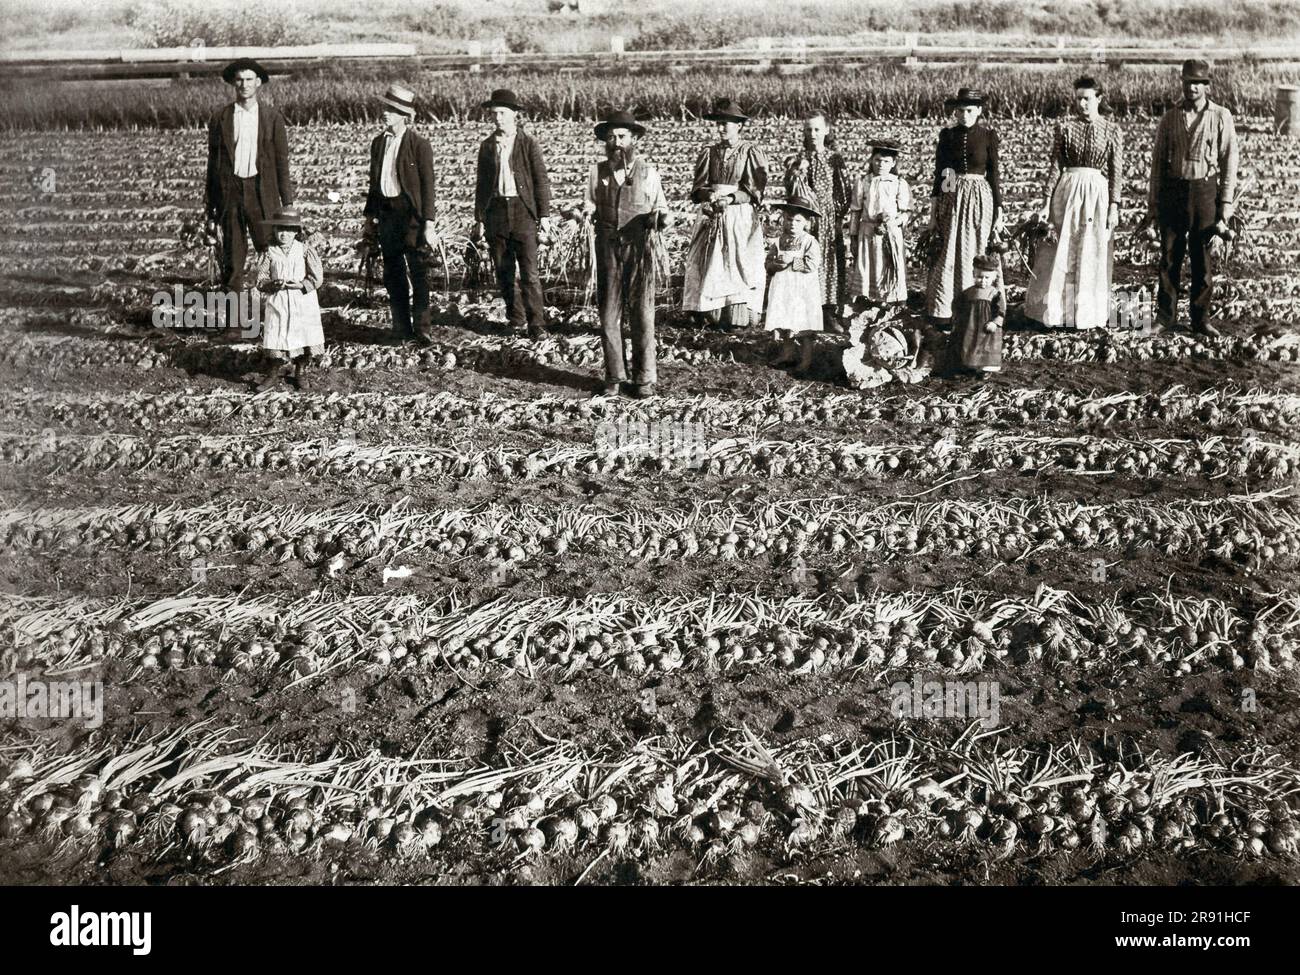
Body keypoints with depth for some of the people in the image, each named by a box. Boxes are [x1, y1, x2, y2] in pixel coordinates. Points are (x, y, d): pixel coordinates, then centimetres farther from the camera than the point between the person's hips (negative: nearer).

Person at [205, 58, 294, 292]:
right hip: (229, 192, 1)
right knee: (232, 258, 2)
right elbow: (213, 166, 11)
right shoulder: (220, 120, 9)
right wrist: (211, 211, 9)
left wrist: (287, 204, 0)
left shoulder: (273, 118, 7)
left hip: (262, 193, -1)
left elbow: (282, 162, 6)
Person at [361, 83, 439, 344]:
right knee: (393, 274, 8)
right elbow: (374, 183, 18)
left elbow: (427, 185, -7)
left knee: (418, 273, -4)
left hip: (411, 213, -6)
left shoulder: (419, 145, -5)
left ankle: (421, 329, 0)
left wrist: (428, 223, -11)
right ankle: (402, 329, 15)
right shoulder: (378, 143, 12)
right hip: (386, 213, 6)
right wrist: (369, 217, 15)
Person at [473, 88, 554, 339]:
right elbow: (481, 184, 14)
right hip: (495, 212, 4)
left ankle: (537, 324, -7)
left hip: (523, 210, -4)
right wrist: (479, 219, 10)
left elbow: (541, 180, 0)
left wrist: (544, 214, -6)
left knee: (529, 272, -9)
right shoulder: (487, 146, 10)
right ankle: (516, 318, 21)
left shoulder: (529, 144, 1)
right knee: (503, 272, 8)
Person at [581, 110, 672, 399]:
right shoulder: (597, 172, 7)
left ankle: (644, 379, 6)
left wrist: (660, 218, -15)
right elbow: (592, 207, 15)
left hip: (640, 249, -2)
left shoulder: (648, 173, 2)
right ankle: (614, 377, 14)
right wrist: (588, 210, -8)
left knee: (642, 316, -3)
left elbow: (662, 208, 8)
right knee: (609, 315, 3)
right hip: (607, 249, 2)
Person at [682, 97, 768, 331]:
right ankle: (711, 315, -1)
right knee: (710, 266, -3)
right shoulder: (708, 152, 11)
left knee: (737, 265, -7)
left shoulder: (751, 153, 0)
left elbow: (755, 190, -5)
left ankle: (737, 318, -7)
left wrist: (730, 198, -19)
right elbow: (698, 187, 8)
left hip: (740, 217, -4)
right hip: (712, 216, 4)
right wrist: (709, 194, -15)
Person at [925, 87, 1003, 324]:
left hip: (980, 198, -1)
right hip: (951, 198, 1)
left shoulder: (988, 136, 0)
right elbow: (939, 173, 7)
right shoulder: (947, 135, 4)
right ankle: (943, 311, 4)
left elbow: (994, 174, 3)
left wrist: (999, 210, 0)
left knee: (978, 254, 3)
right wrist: (933, 211, 4)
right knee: (948, 256, -2)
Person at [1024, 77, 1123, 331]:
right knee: (1061, 255, 3)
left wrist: (1114, 207, -5)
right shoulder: (1064, 128, 3)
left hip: (1098, 193, 0)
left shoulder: (1112, 130, 2)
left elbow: (1117, 172, 1)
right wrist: (1046, 203, -2)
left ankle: (1089, 313, 17)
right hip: (1067, 192, 0)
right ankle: (1057, 310, 12)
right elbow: (1055, 167, 4)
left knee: (1094, 255, 5)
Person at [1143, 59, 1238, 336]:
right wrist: (1152, 204, 5)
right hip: (1172, 192, 2)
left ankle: (1201, 318, 12)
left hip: (1205, 191, -2)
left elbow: (1229, 162, -1)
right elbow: (1157, 162, 9)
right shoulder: (1169, 119, 7)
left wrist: (1226, 205, -6)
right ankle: (1165, 316, 12)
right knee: (1169, 256, 3)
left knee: (1204, 258, 4)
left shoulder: (1221, 117, 1)